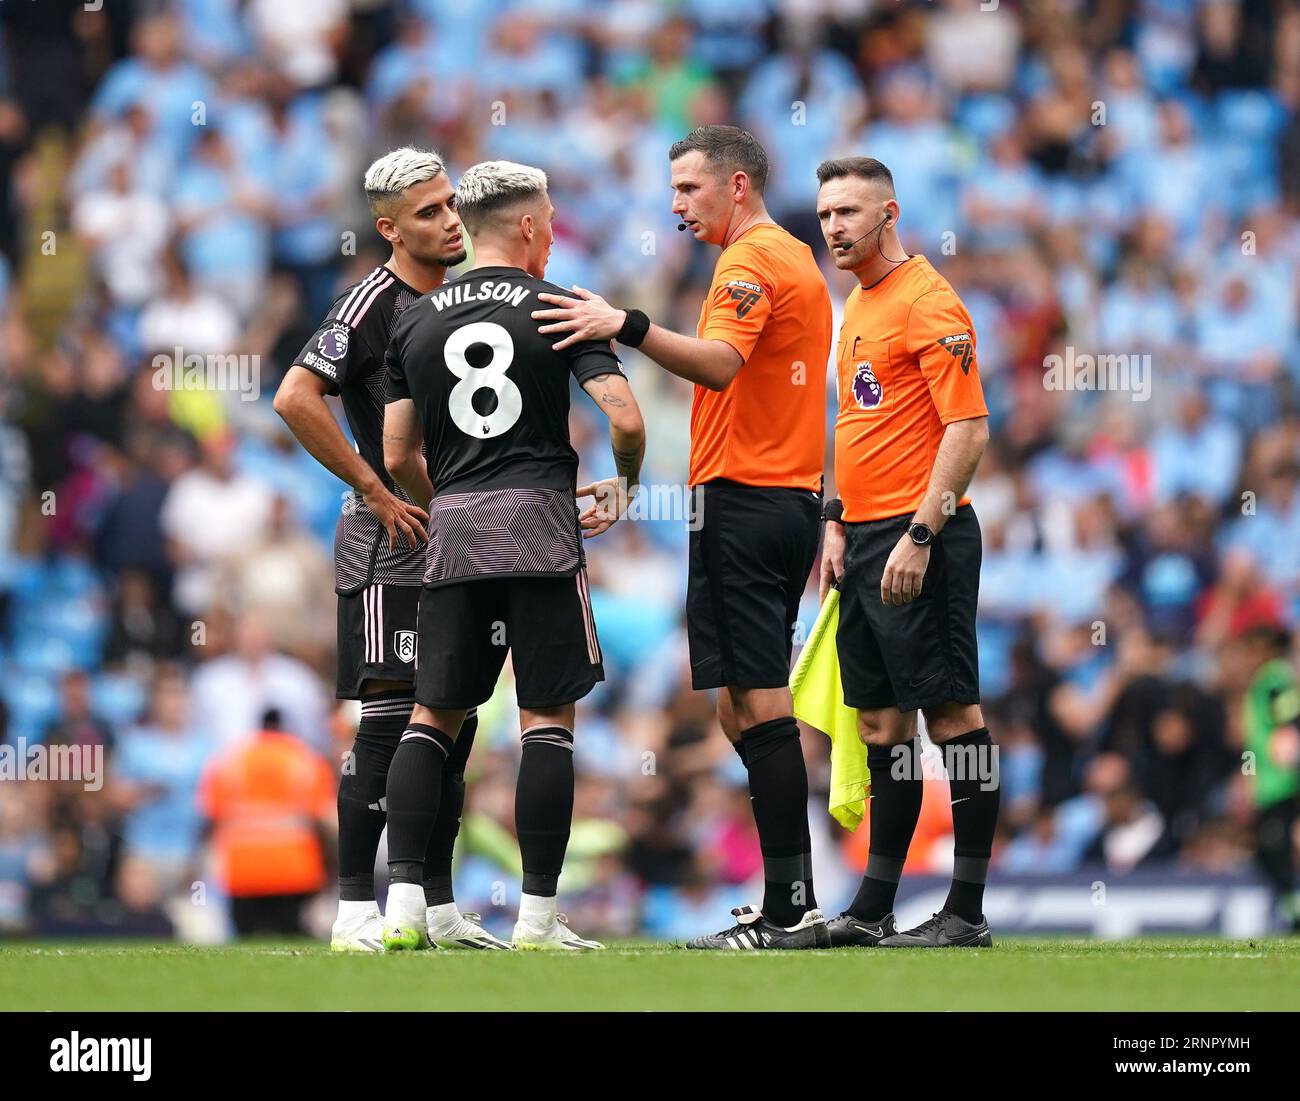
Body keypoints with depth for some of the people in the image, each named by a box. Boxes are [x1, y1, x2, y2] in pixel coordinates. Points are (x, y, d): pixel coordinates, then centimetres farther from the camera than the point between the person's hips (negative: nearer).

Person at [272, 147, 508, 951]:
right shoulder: (373, 305, -11)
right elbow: (295, 399, -22)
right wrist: (374, 489, -18)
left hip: (457, 544, 8)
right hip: (389, 549, -8)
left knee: (453, 720, 9)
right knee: (388, 719, -10)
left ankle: (438, 905, 15)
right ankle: (356, 908, -8)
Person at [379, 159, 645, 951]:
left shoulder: (417, 321, 10)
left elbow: (398, 455, 10)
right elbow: (626, 418, -10)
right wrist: (626, 484, 11)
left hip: (454, 530, 4)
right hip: (539, 525, -4)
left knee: (434, 715, 9)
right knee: (548, 717, 0)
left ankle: (403, 902, -1)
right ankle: (539, 914, -4)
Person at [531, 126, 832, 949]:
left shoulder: (751, 262, -11)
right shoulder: (800, 262, 20)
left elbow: (719, 363, -27)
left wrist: (627, 326, -36)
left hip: (742, 501, -10)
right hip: (792, 500, 10)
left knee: (757, 702, -10)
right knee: (746, 704, 11)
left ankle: (789, 911, -13)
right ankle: (792, 902, 9)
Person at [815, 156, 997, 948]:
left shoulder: (929, 303, -11)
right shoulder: (857, 308, 17)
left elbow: (969, 430, -17)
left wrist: (919, 535, -21)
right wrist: (837, 523, 17)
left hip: (919, 538, -9)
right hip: (865, 539, 10)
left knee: (951, 713, -7)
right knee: (881, 720, 11)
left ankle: (968, 912, -6)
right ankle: (873, 910, 14)